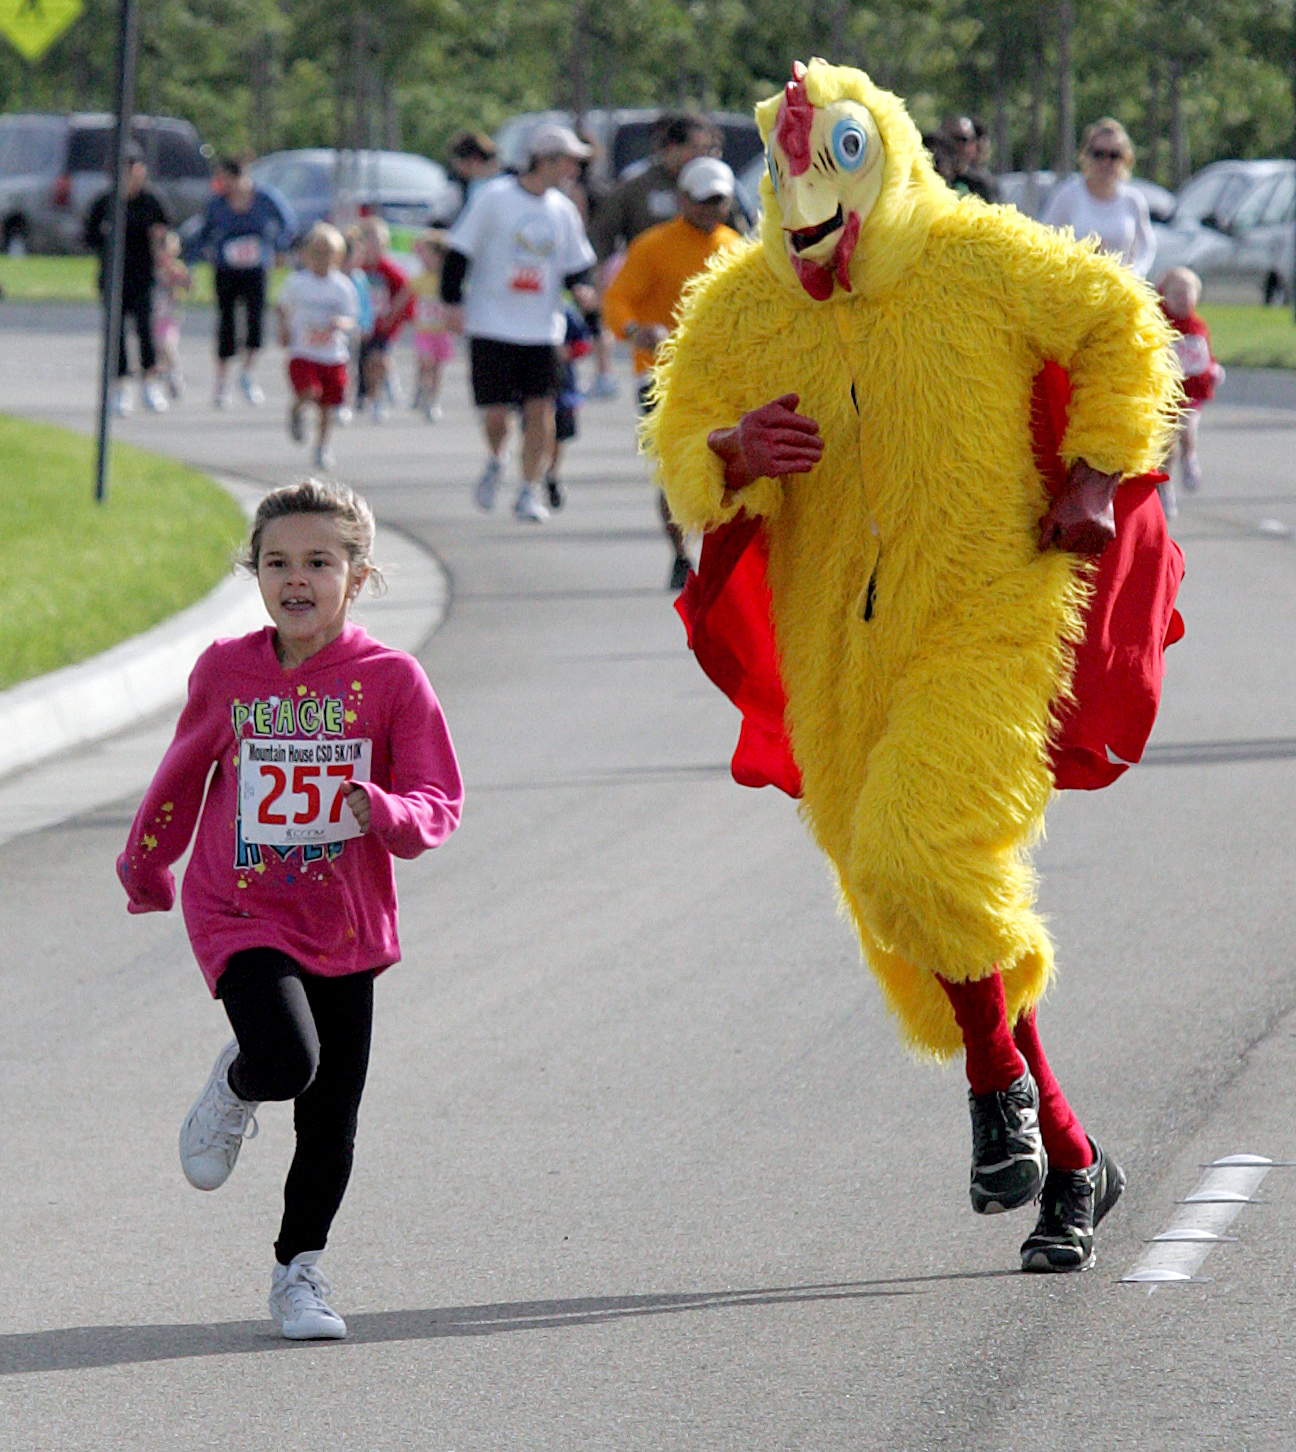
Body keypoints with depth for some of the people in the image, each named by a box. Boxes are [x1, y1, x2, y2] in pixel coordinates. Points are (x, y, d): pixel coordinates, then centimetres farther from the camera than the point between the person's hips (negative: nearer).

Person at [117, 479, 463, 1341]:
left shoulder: (391, 680, -5)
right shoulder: (225, 672, -1)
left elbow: (439, 804, -6)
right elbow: (182, 777, 15)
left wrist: (382, 811, -28)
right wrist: (145, 871, 26)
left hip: (346, 923, 1)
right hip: (240, 914, -1)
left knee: (331, 1124, 4)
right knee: (287, 1059, -26)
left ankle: (300, 1269, 24)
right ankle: (237, 1086, 10)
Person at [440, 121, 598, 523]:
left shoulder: (563, 210, 9)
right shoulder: (495, 198, -5)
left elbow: (576, 263, 18)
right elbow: (460, 250, -3)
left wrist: (581, 287, -4)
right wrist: (453, 301, -10)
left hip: (542, 329, 3)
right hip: (492, 326, -3)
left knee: (540, 410, -6)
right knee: (495, 412, -3)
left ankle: (529, 491, 4)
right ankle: (494, 463, 29)